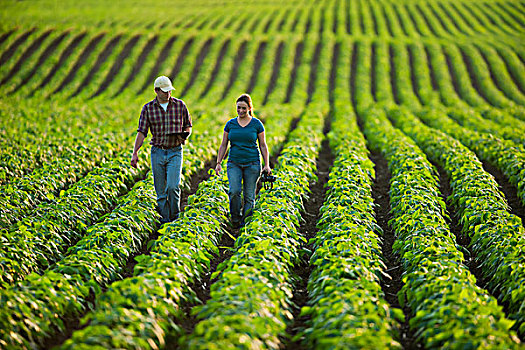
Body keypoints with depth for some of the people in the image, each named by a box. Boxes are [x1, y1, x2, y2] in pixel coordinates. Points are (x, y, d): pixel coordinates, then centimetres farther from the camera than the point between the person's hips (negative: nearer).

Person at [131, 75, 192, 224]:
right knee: (160, 190, 4)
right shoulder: (148, 108, 1)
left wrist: (185, 135, -9)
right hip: (157, 152, 1)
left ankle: (175, 216, 3)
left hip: (175, 152, -1)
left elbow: (188, 125, 13)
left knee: (173, 186, -14)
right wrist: (135, 153, -8)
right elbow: (142, 132, 0)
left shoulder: (180, 105, 1)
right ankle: (165, 218, 15)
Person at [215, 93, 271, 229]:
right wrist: (218, 163, 4)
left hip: (252, 164, -1)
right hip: (234, 163, 1)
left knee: (249, 195, -1)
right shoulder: (230, 124, 6)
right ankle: (235, 219, -4)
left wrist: (267, 165, -2)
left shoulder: (256, 124, 0)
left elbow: (263, 145, 4)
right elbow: (223, 145, 11)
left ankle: (245, 221, 8)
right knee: (234, 191, -18)